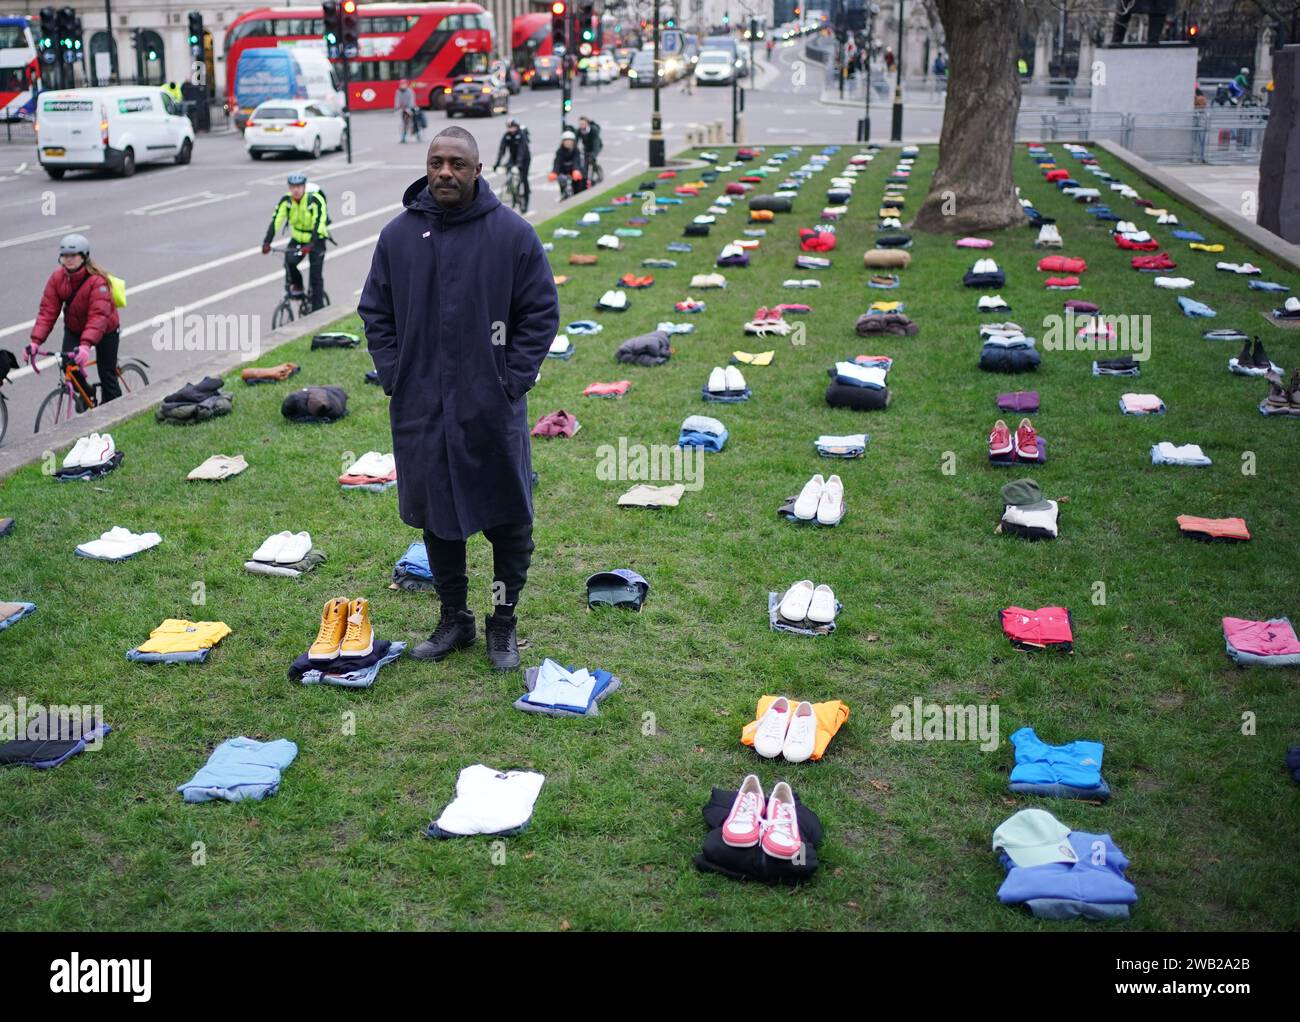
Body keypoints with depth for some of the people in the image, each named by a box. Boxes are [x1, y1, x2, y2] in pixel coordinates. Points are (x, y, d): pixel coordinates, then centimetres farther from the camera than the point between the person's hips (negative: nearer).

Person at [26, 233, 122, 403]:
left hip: (104, 331, -4)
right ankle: (87, 394, 14)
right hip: (74, 328, 4)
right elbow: (47, 310, -17)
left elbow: (98, 316, -40)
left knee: (107, 376, 1)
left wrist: (86, 345, -53)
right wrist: (35, 341, -28)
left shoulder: (97, 281, -31)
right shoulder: (57, 278, -14)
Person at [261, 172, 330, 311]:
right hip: (297, 239, 3)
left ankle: (317, 309, 3)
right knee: (289, 261, -24)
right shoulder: (286, 200, -13)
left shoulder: (315, 200, -24)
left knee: (316, 276, -7)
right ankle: (296, 285, 5)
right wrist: (266, 242, -31)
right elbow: (275, 221, -19)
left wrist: (310, 245, -46)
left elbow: (318, 224, -33)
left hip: (316, 240, -3)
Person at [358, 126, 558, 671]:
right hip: (420, 408, 3)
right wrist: (393, 376, 1)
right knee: (436, 515, 12)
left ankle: (503, 623, 23)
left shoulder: (513, 233, -4)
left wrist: (512, 380, -8)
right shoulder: (398, 234, 3)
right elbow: (375, 311, 11)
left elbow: (541, 313, -1)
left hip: (492, 408, -2)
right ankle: (454, 619, 28)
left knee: (508, 519, 5)